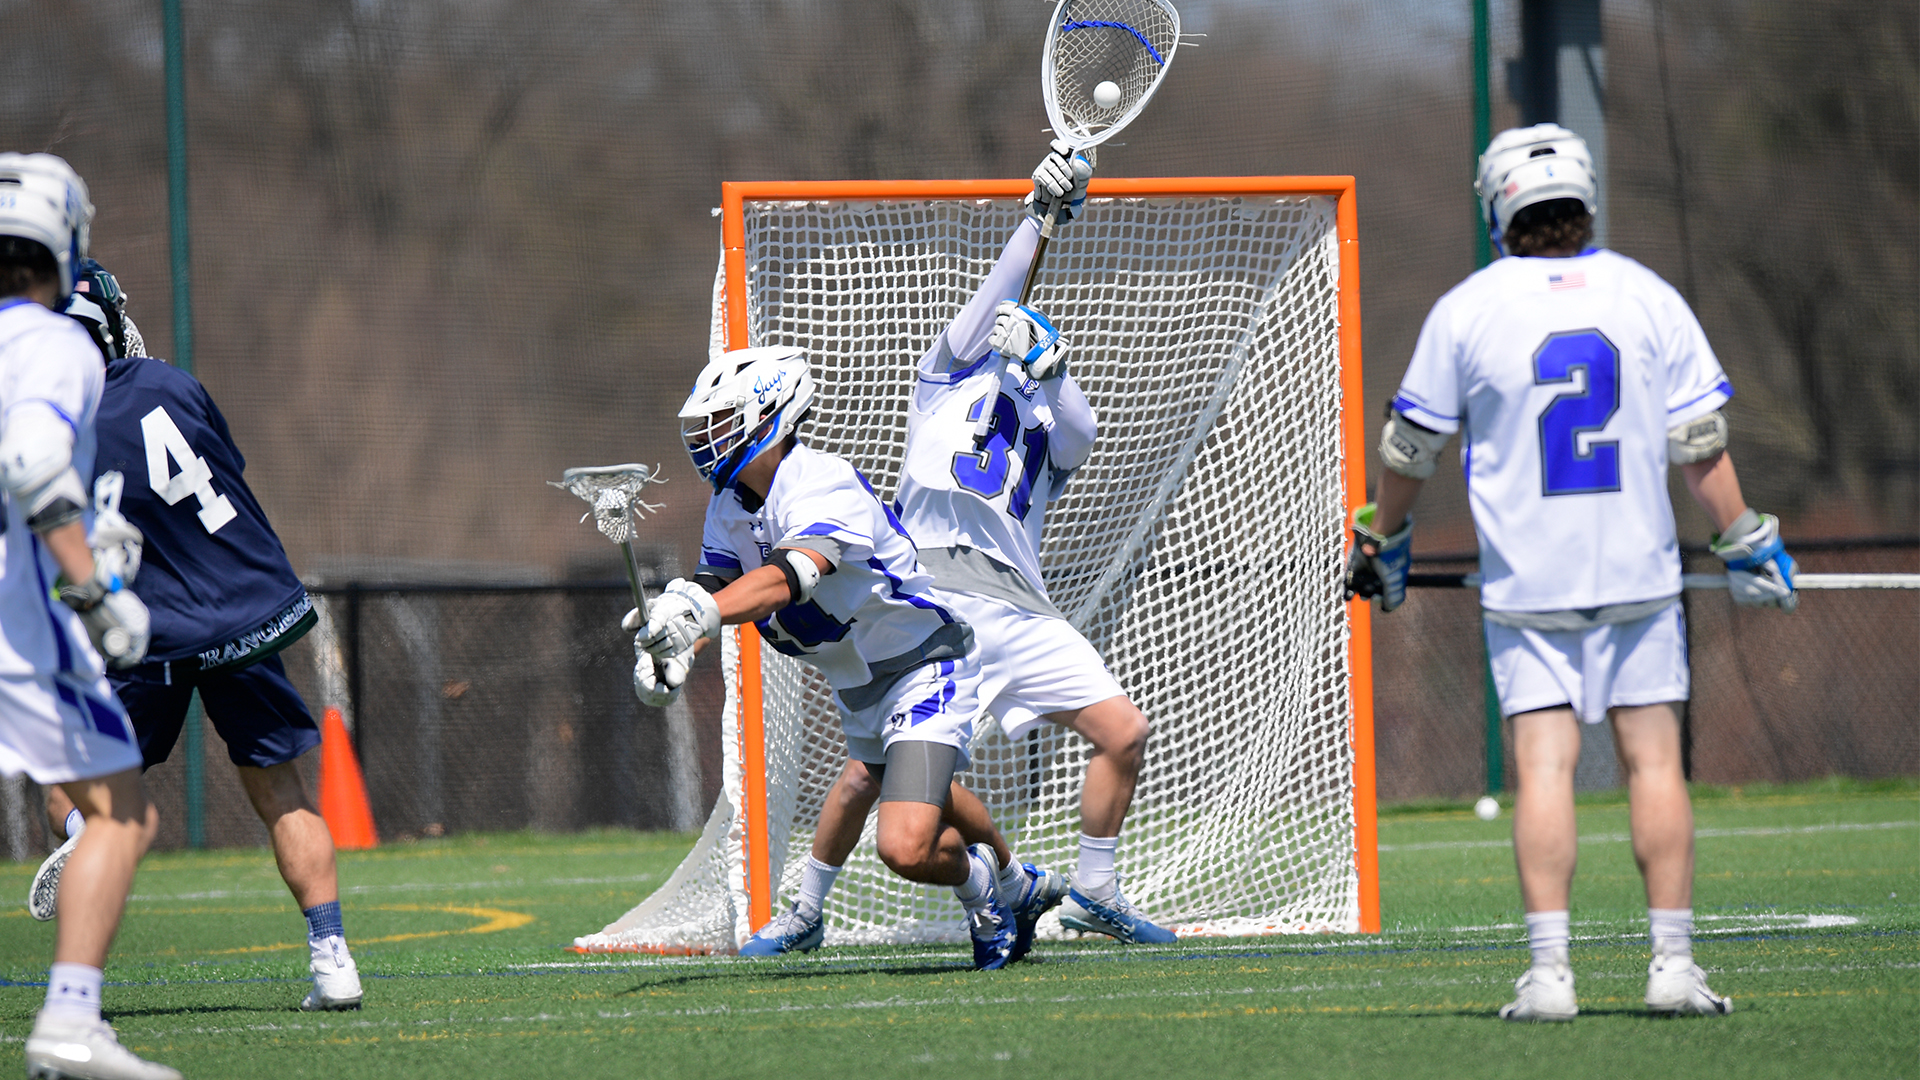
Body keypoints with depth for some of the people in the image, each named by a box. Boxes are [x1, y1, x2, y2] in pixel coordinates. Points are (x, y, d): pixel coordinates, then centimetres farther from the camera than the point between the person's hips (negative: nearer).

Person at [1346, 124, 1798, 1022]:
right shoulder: (1649, 298, 2)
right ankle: (1673, 963, 1)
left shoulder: (1467, 309, -1)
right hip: (1638, 573, 1)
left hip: (1526, 578, -1)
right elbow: (1699, 443, 2)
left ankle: (1548, 971, -12)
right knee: (1652, 755, 4)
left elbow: (1411, 446, 6)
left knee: (1543, 762, -4)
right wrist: (1745, 546, 10)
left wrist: (1381, 540, 20)